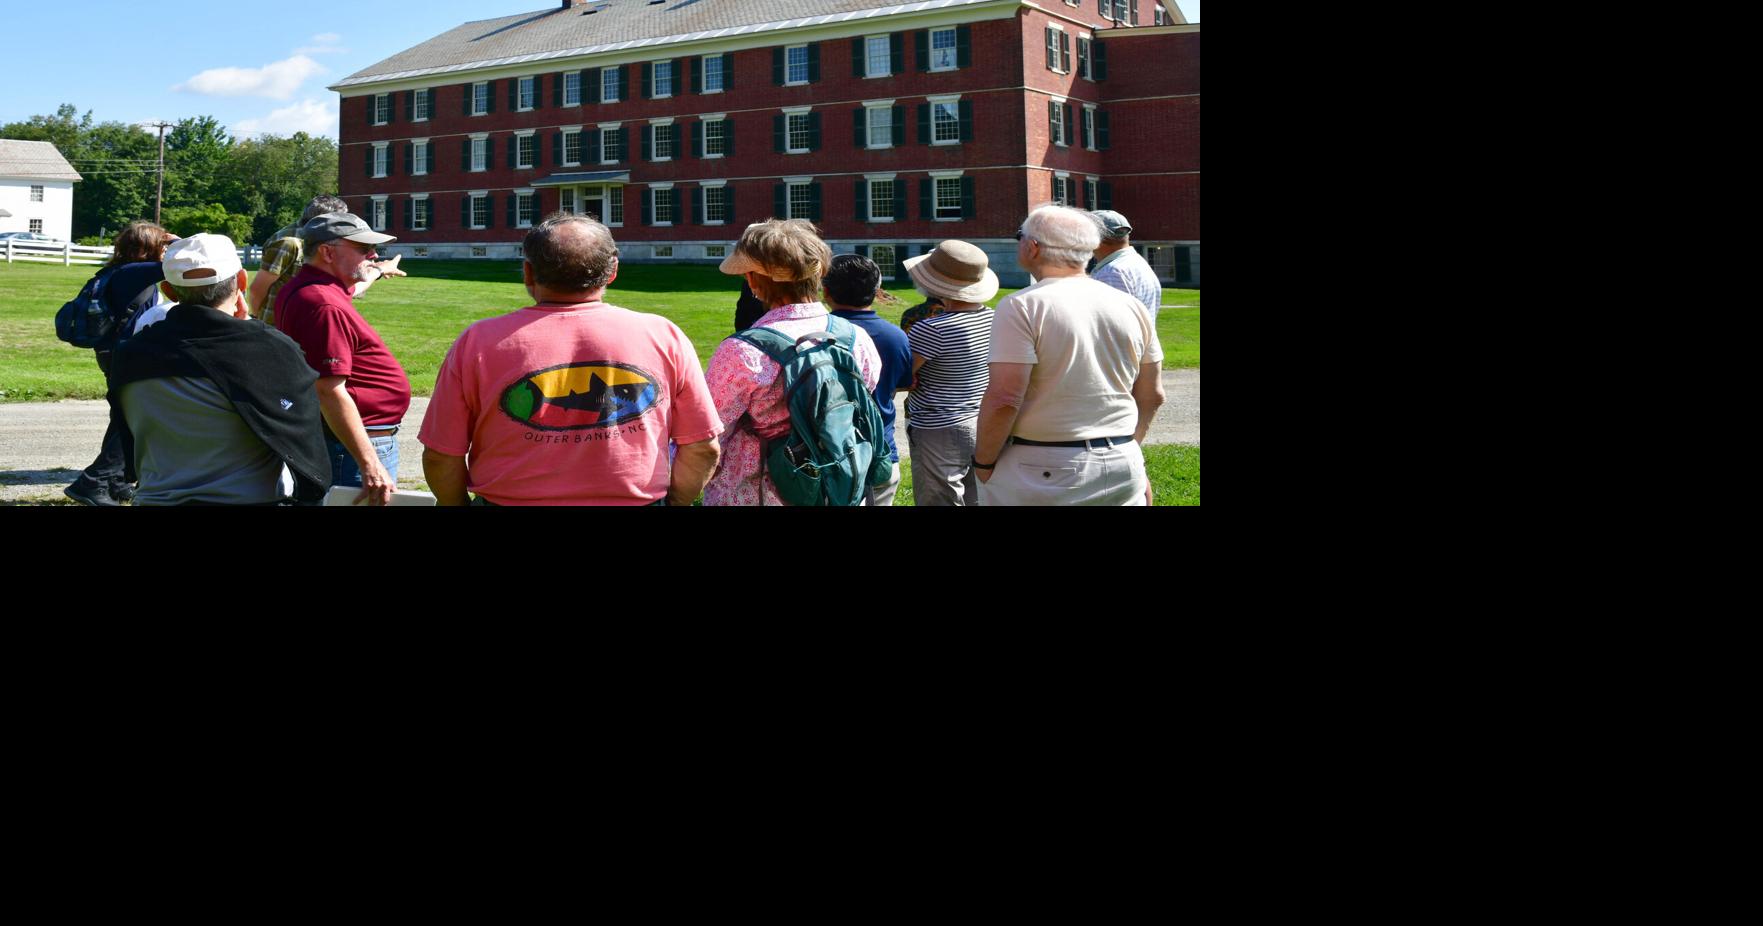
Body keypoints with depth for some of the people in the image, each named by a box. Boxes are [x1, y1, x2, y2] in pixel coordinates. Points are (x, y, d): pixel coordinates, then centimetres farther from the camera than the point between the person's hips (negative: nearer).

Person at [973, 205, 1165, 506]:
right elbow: (1152, 396, 11)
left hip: (1040, 475, -5)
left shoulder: (1022, 306, -12)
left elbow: (1003, 399, -18)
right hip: (1123, 471, 5)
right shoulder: (1132, 308, 5)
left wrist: (983, 461, -5)